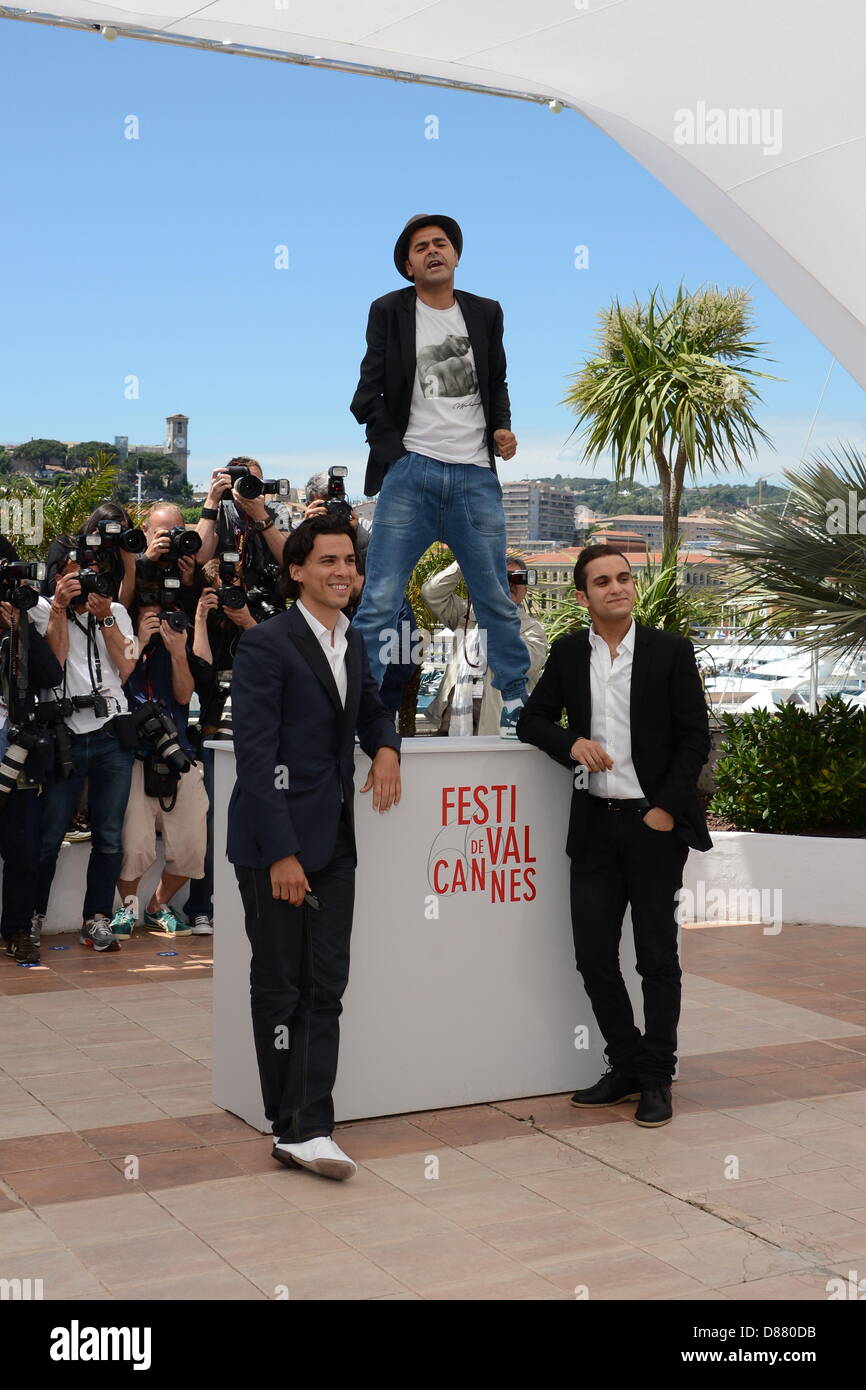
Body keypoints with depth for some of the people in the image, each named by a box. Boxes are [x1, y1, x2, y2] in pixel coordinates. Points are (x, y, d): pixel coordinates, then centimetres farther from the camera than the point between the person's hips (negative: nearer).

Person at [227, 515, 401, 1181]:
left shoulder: (352, 642, 13)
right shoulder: (266, 644, -11)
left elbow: (373, 708, 30)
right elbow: (254, 754, -15)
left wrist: (386, 747, 5)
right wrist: (281, 853, -19)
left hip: (333, 840, 7)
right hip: (276, 841, -7)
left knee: (326, 986, 3)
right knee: (280, 987, 3)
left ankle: (307, 1129, 6)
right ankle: (293, 1125, 12)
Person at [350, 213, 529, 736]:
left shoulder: (486, 313, 14)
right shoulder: (390, 311, 7)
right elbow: (369, 395, 5)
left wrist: (503, 427, 5)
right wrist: (394, 449, -5)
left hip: (476, 476, 2)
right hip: (411, 472, -2)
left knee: (498, 602, 6)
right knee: (379, 602, -7)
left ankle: (517, 704, 15)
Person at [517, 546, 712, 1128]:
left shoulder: (670, 650, -2)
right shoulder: (568, 653, 8)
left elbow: (695, 736, -3)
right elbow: (532, 719, 12)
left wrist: (666, 809, -11)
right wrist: (572, 743, -9)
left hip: (654, 822, -3)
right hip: (595, 824, 3)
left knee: (658, 956, 4)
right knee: (594, 955, 4)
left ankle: (657, 1079, 16)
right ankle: (626, 1067, 21)